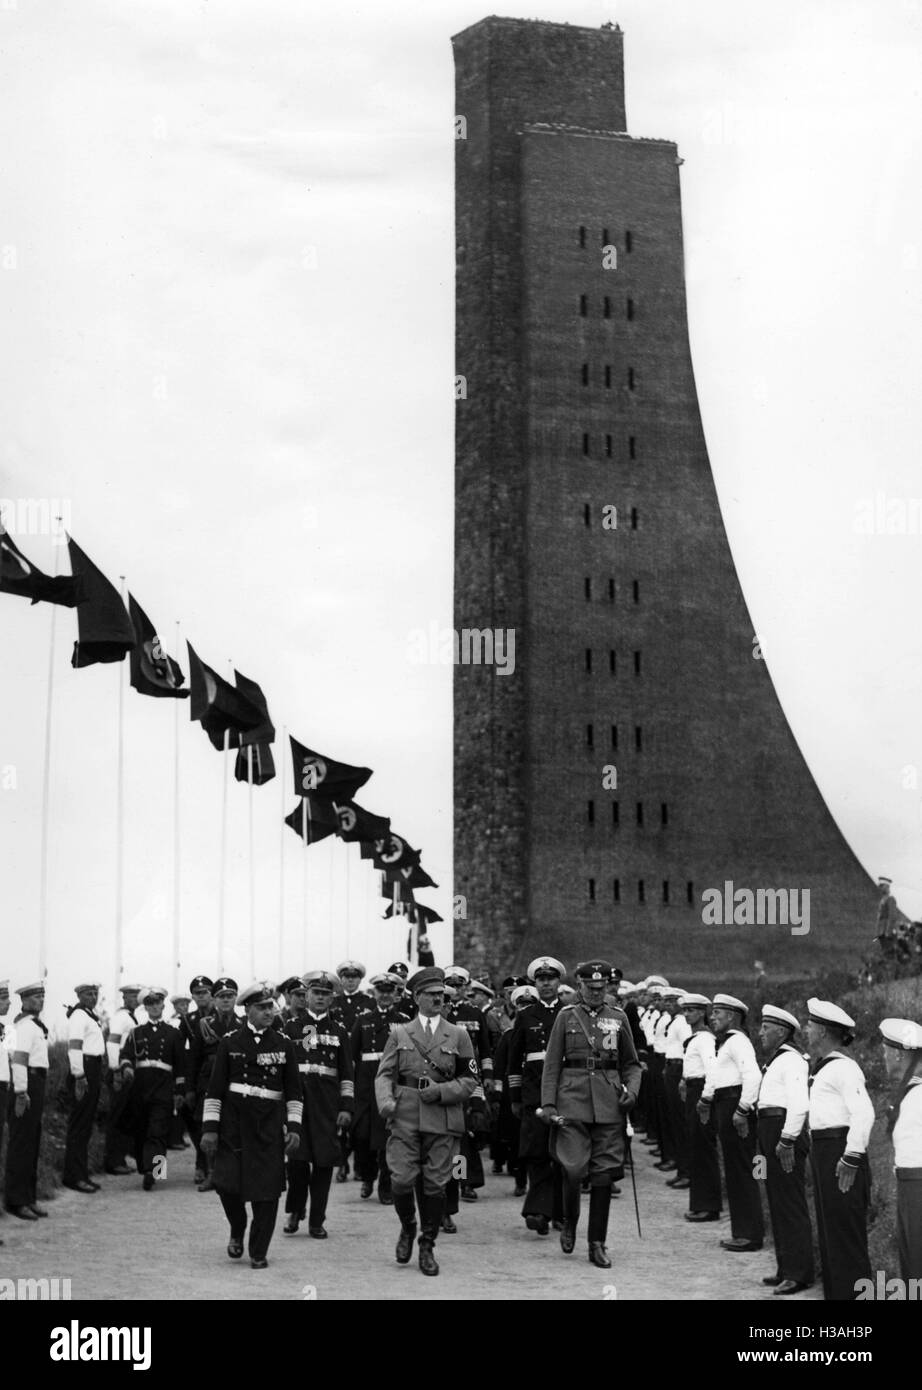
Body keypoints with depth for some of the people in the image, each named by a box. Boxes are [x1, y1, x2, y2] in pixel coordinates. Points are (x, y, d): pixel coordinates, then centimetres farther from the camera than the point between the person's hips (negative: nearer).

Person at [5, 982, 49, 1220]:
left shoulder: (35, 1024, 16)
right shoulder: (25, 1025, -15)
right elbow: (19, 1058, -22)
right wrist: (21, 1093, -26)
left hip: (37, 1083, 10)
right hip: (28, 1084, -10)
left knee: (32, 1143, 14)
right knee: (21, 1144, -5)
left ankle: (29, 1198, 21)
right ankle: (16, 1200, -1)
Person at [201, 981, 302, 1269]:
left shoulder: (284, 1044, 7)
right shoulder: (229, 1042, 4)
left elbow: (294, 1091, 8)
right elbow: (215, 1089, 4)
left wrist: (294, 1127, 0)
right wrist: (210, 1127, -2)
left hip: (269, 1126, 1)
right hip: (233, 1123, -1)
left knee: (267, 1190, -3)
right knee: (227, 1182, -9)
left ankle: (259, 1253, 10)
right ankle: (237, 1232, 21)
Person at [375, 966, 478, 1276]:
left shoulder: (458, 1035, 11)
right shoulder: (399, 1034, 11)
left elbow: (470, 1080, 10)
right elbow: (384, 1074, 7)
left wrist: (441, 1091, -7)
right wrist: (385, 1101, -13)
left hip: (443, 1121, 0)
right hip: (405, 1119, 0)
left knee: (435, 1186, 0)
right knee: (401, 1181, -10)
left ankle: (427, 1247, 15)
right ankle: (408, 1228, 19)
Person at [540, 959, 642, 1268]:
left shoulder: (618, 1018, 10)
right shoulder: (566, 1017, 6)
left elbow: (631, 1064, 16)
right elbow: (551, 1065, 5)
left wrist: (631, 1091, -2)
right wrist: (548, 1104, -4)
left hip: (609, 1107, 2)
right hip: (572, 1104, -2)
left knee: (604, 1175, 2)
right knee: (573, 1170, -11)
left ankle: (597, 1244, 11)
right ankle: (569, 1223, 17)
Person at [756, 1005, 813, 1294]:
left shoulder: (792, 1061, -15)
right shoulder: (774, 1060, 16)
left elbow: (799, 1104, -23)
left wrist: (787, 1140, -24)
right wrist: (771, 1140, 17)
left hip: (784, 1129, -10)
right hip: (770, 1129, 10)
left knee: (791, 1205, -5)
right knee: (778, 1204, 16)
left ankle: (798, 1274, 1)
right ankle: (786, 1268, 24)